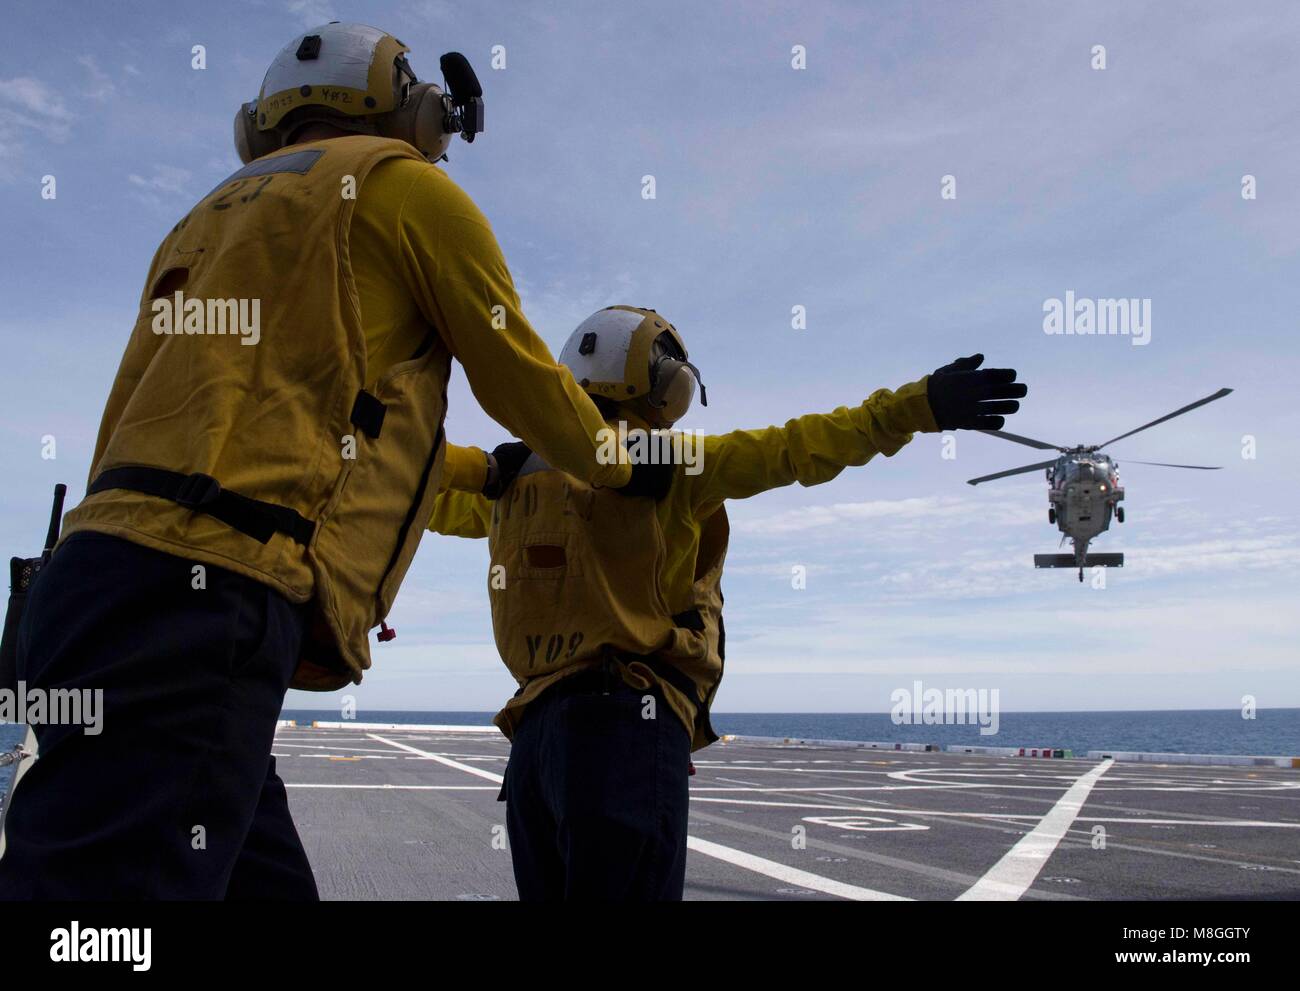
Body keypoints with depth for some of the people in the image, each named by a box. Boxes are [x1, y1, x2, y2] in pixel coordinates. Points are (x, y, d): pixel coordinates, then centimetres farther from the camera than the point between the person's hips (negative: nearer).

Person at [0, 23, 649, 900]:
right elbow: (524, 384, 13)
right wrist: (622, 469, 32)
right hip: (202, 596, -9)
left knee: (266, 880, 12)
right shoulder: (402, 183, 8)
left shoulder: (211, 216, 29)